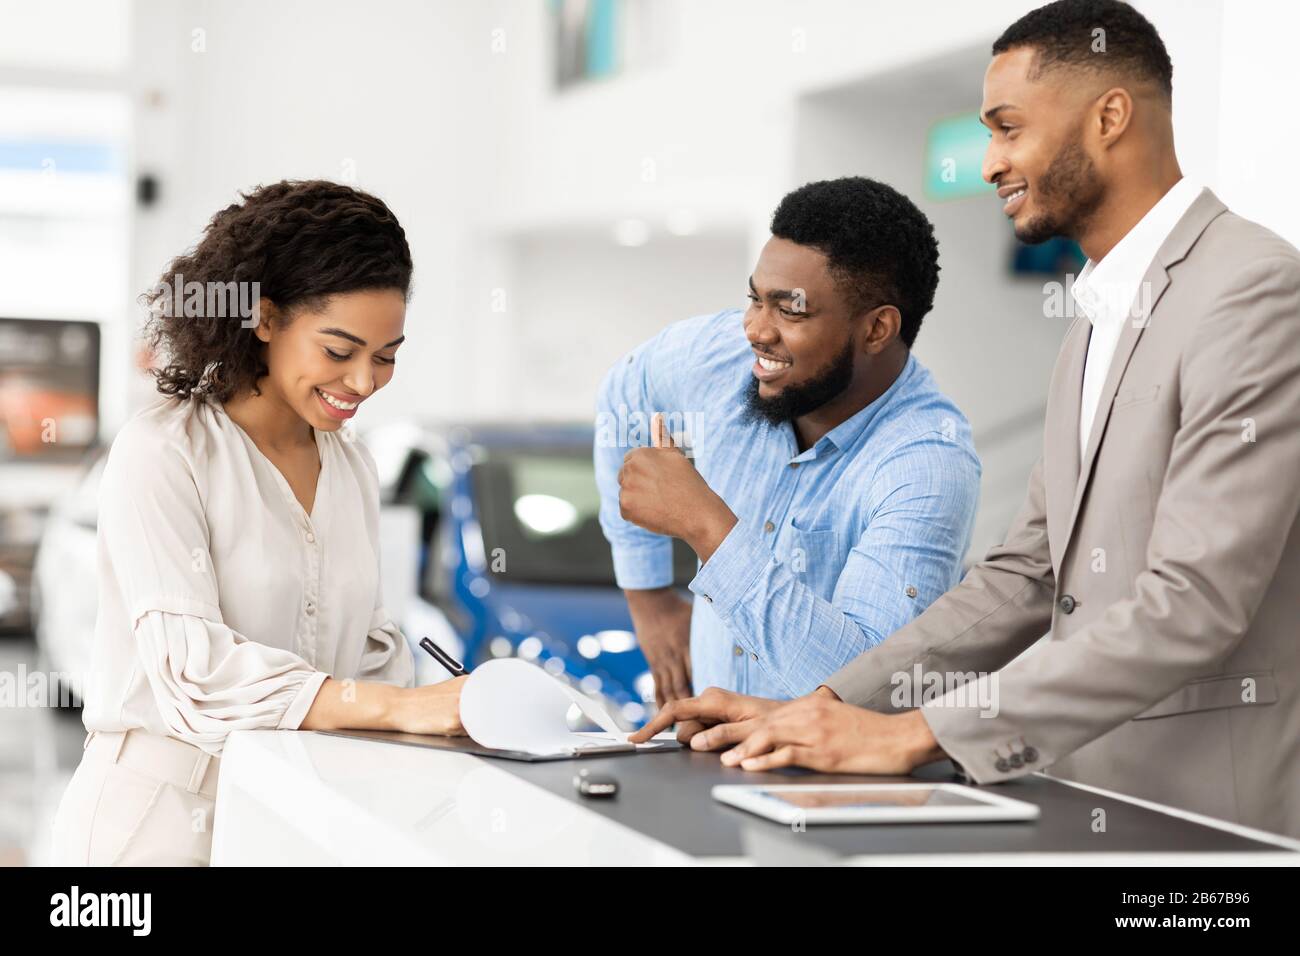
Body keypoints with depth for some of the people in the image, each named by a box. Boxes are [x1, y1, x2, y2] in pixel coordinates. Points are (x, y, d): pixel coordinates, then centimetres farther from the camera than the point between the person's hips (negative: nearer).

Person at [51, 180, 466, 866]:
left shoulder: (352, 467, 14)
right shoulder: (162, 453, -8)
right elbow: (190, 662, -18)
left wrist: (450, 710, -5)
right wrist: (399, 707, -26)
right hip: (162, 822, -5)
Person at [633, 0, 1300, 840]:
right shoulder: (1099, 323, 17)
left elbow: (1192, 605, -20)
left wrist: (915, 734, -19)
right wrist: (816, 712, 4)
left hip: (1218, 809, -7)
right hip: (1097, 794, 7)